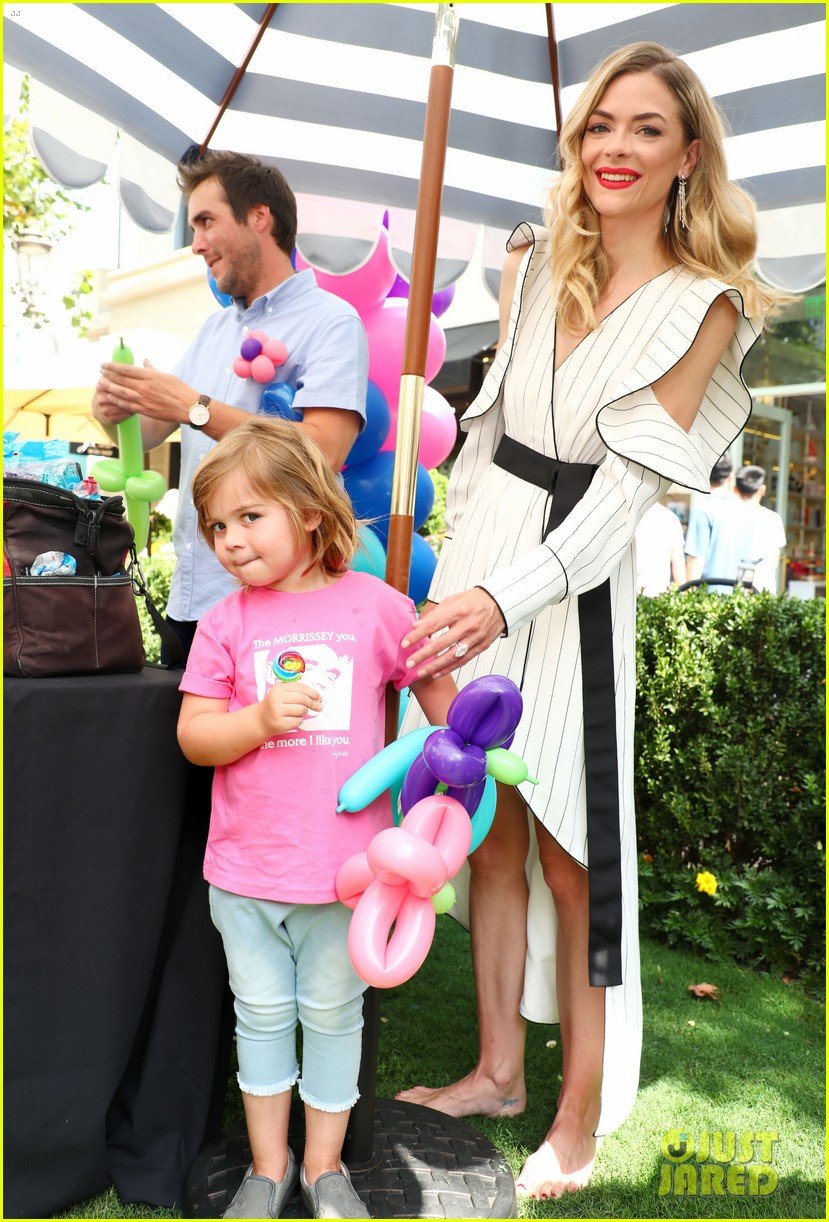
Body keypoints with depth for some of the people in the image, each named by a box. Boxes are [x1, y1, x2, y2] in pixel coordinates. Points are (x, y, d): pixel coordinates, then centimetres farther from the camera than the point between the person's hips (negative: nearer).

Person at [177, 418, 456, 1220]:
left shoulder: (374, 605, -5)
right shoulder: (225, 622, -2)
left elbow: (432, 681, 8)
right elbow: (193, 735, -4)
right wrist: (261, 718, -20)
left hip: (343, 866, -1)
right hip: (244, 866, 2)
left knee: (332, 1014, 14)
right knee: (262, 1014, 16)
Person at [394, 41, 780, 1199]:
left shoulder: (703, 305, -2)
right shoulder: (532, 267, 12)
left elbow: (625, 486, -11)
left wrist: (506, 599, -20)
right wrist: (450, 567, 10)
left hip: (577, 582, -5)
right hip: (479, 556, 5)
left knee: (571, 856, 1)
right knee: (491, 832, 11)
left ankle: (582, 1115, 20)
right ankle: (498, 1068, 29)